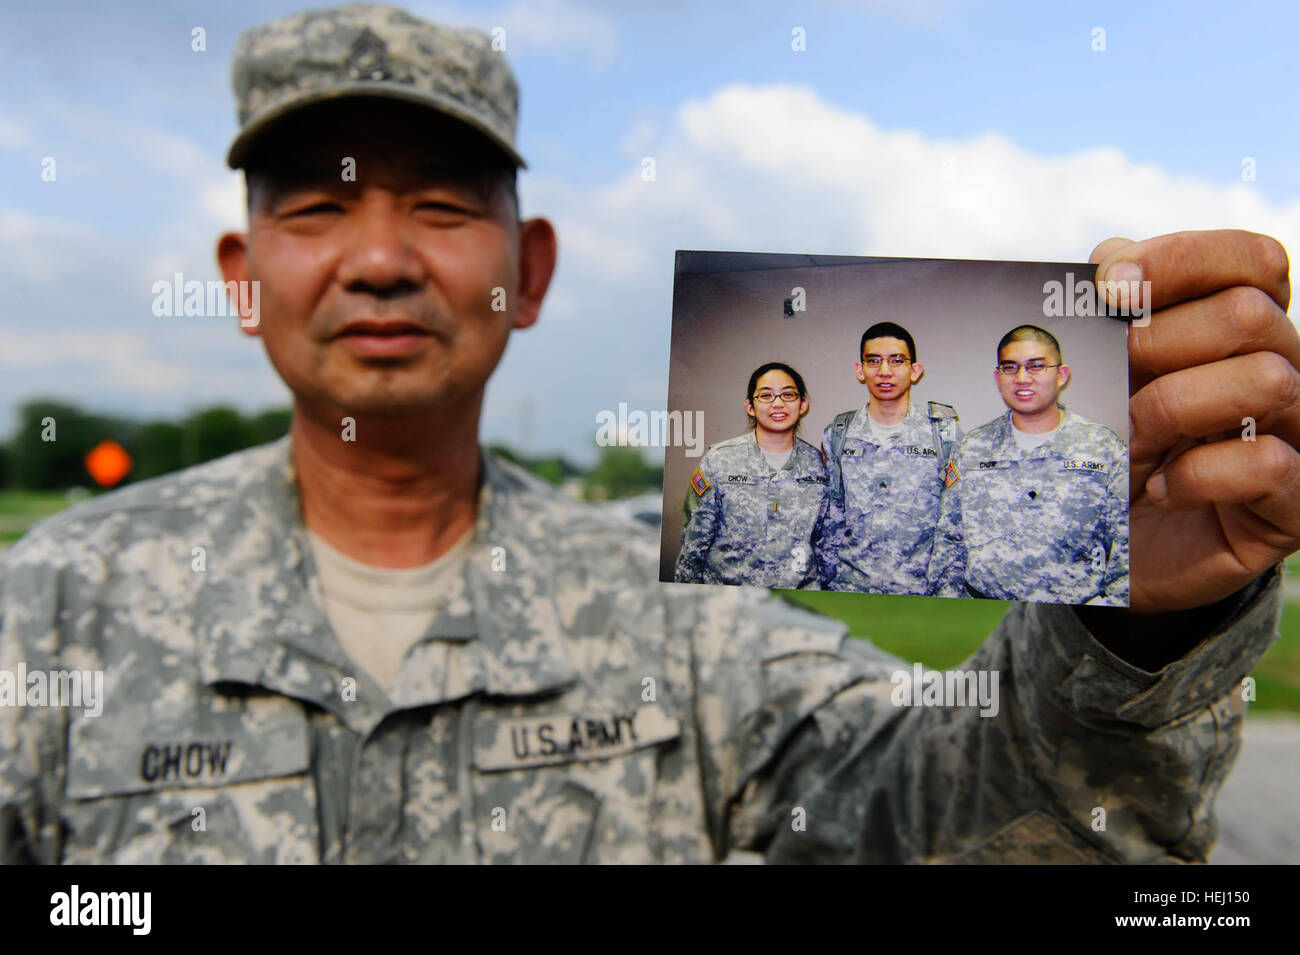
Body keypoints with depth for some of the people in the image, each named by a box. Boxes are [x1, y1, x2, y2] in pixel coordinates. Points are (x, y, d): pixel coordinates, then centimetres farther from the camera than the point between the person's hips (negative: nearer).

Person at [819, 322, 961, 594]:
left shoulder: (945, 431, 0)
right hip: (850, 590, 2)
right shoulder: (837, 435, 5)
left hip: (923, 591, -1)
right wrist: (830, 584, 5)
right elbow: (829, 521, 9)